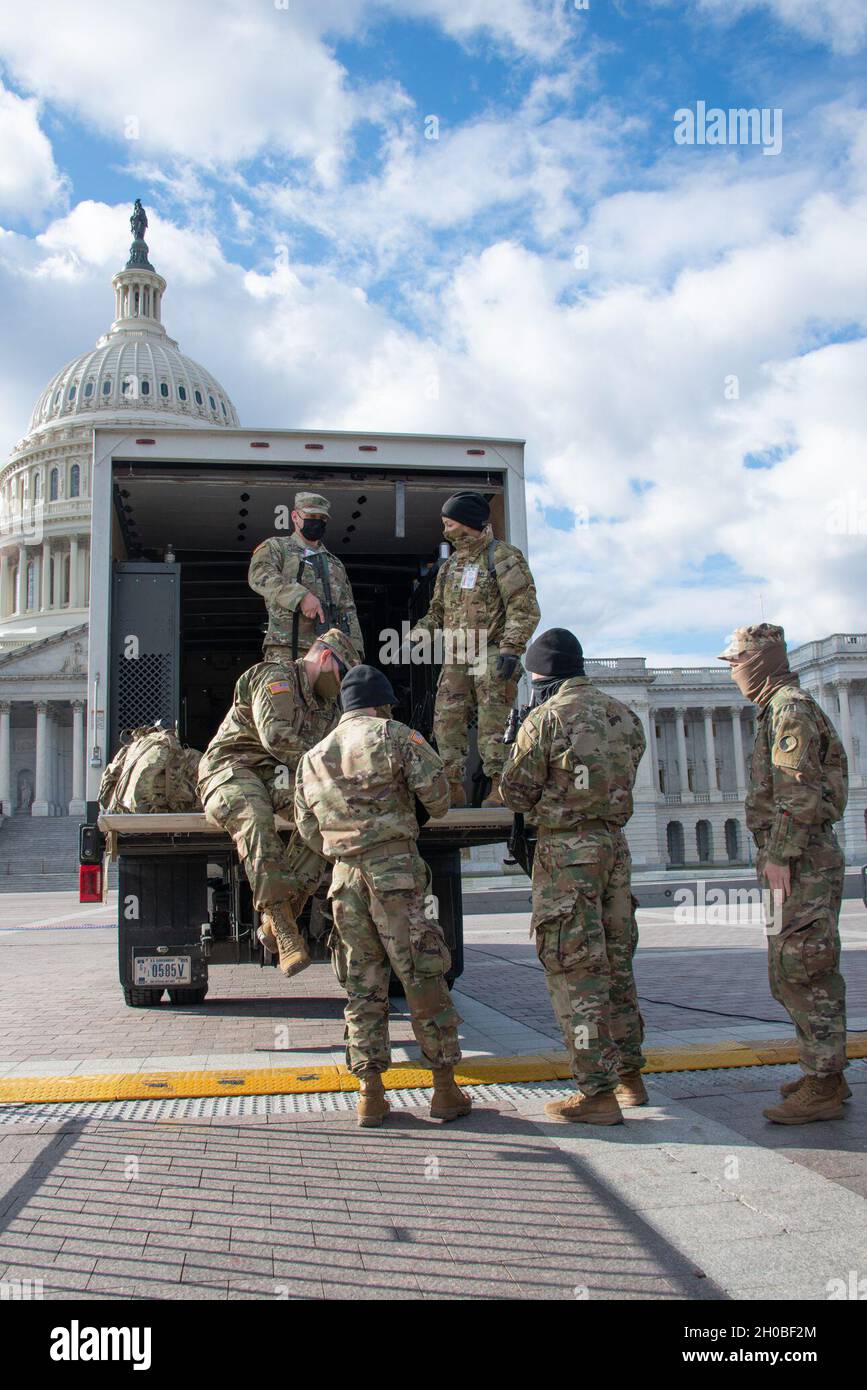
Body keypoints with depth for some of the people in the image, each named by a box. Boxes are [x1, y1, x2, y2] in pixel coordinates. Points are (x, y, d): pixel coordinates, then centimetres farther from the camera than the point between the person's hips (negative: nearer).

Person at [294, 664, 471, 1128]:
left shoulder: (311, 759, 16)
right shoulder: (396, 737, 1)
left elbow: (309, 831, 16)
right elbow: (437, 796, -5)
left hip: (345, 878, 4)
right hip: (397, 869, -4)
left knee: (362, 986, 11)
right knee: (423, 979, 3)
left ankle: (371, 1094, 12)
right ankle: (445, 1089, 10)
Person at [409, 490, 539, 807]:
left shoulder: (502, 557, -3)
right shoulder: (449, 566, 20)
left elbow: (524, 608, -10)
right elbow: (437, 611, 26)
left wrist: (511, 648, -20)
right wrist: (417, 635, 9)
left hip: (491, 656, -7)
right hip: (456, 658, 7)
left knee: (493, 724, -8)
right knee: (446, 721, 2)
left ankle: (499, 788, -3)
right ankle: (454, 788, 9)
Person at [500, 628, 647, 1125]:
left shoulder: (548, 716, -10)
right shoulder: (624, 715, 10)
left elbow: (517, 793, -5)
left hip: (567, 849, -7)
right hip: (615, 842, 7)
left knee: (575, 969, -2)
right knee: (616, 961, 16)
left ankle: (597, 1094, 0)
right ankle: (629, 1075, 25)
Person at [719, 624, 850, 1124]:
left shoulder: (791, 707, -11)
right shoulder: (779, 710, 21)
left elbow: (799, 792, -20)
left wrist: (778, 855, -21)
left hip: (802, 861, -11)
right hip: (803, 858, 11)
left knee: (799, 971, -8)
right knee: (796, 971, 15)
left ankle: (822, 1088, -3)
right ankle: (826, 1075, 22)